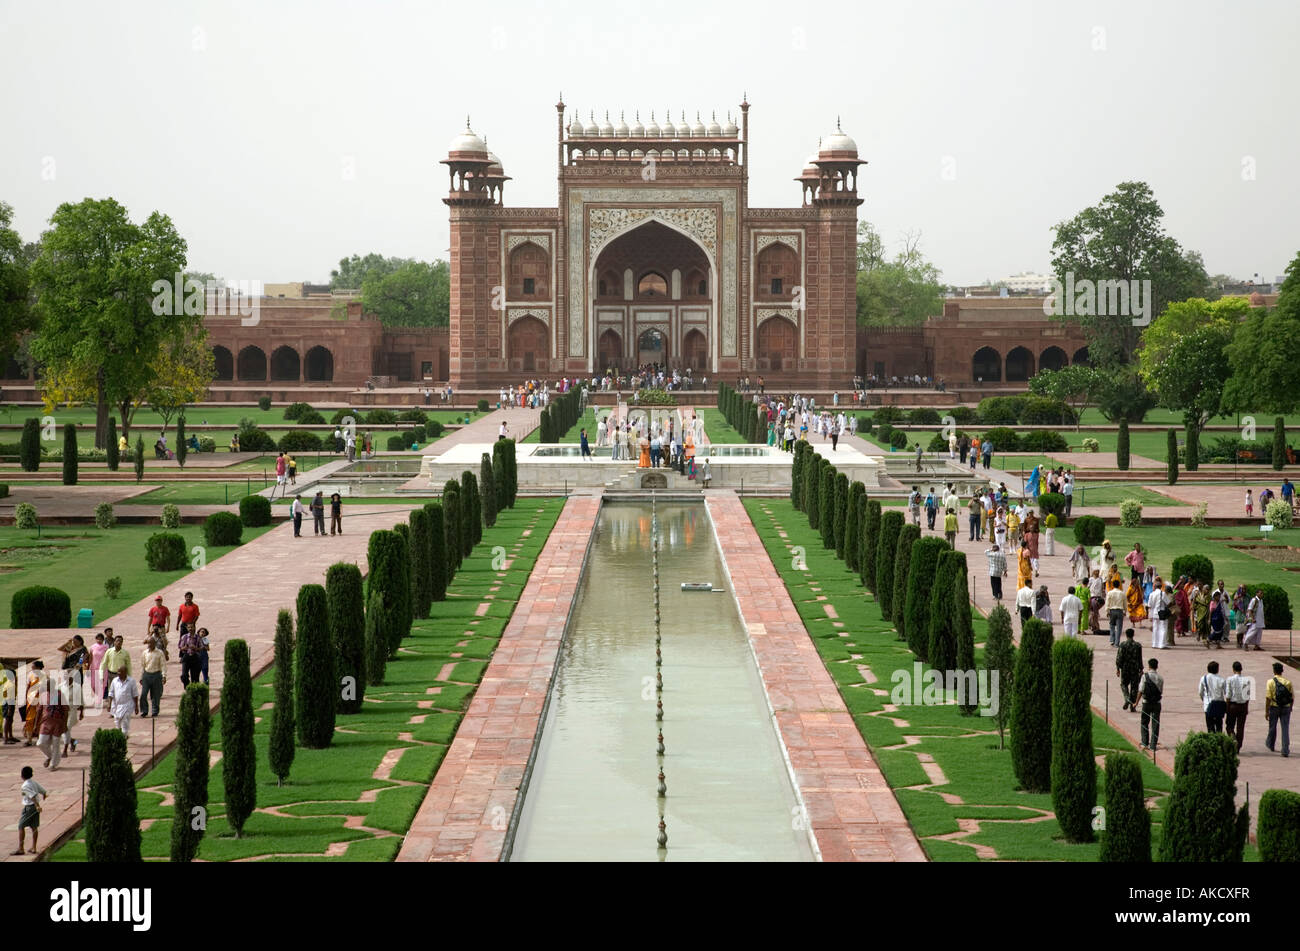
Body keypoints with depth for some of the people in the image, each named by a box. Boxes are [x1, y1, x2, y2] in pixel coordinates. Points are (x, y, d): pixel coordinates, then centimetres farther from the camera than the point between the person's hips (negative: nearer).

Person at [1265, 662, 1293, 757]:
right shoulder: (1288, 682, -1)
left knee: (1272, 727, 18)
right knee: (1285, 728, 1)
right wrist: (1290, 708, 21)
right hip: (1286, 708, 1)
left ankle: (1270, 744, 39)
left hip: (1274, 707, -1)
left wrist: (1266, 711, -8)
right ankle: (1285, 750, -7)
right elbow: (1292, 697, 4)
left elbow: (1268, 698, -12)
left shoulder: (1271, 682, -9)